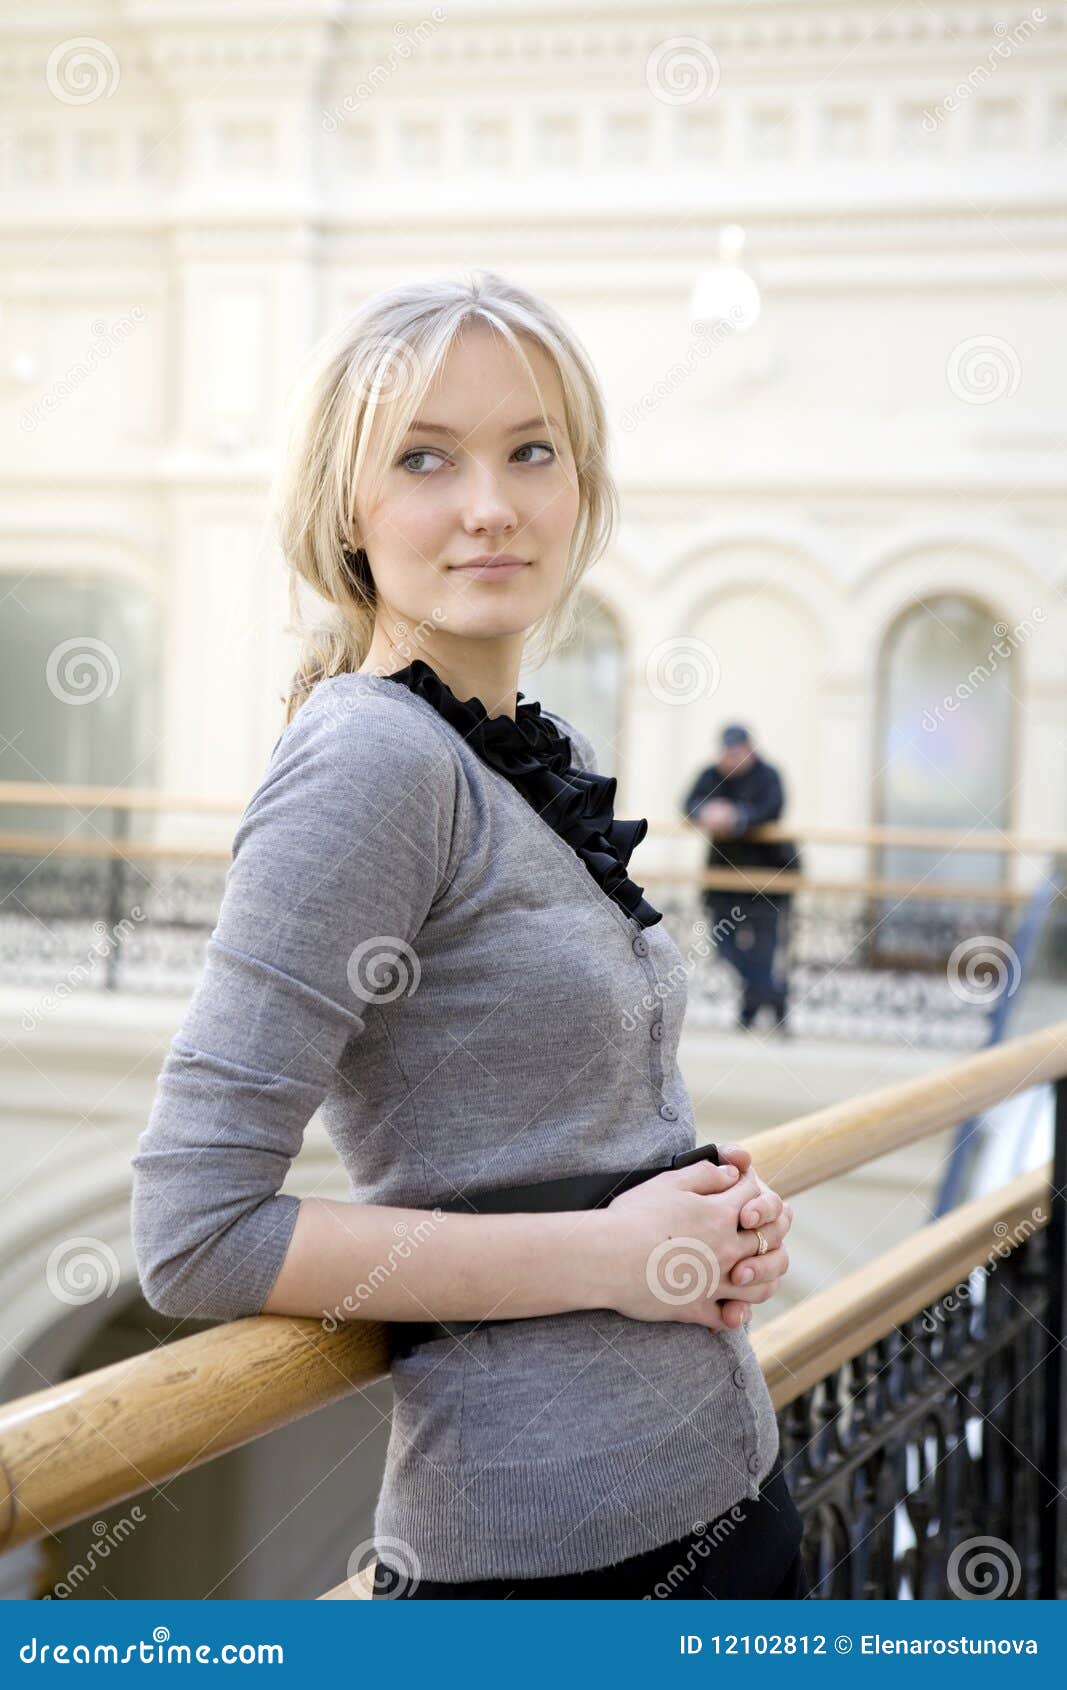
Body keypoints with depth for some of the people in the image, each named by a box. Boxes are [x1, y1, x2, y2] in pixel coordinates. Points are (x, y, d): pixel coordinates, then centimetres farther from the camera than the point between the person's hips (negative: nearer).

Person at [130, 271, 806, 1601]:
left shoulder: (553, 759, 7)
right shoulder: (372, 764, -17)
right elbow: (197, 1234, -21)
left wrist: (724, 1213, 0)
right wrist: (605, 1253, -18)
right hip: (550, 1543, -8)